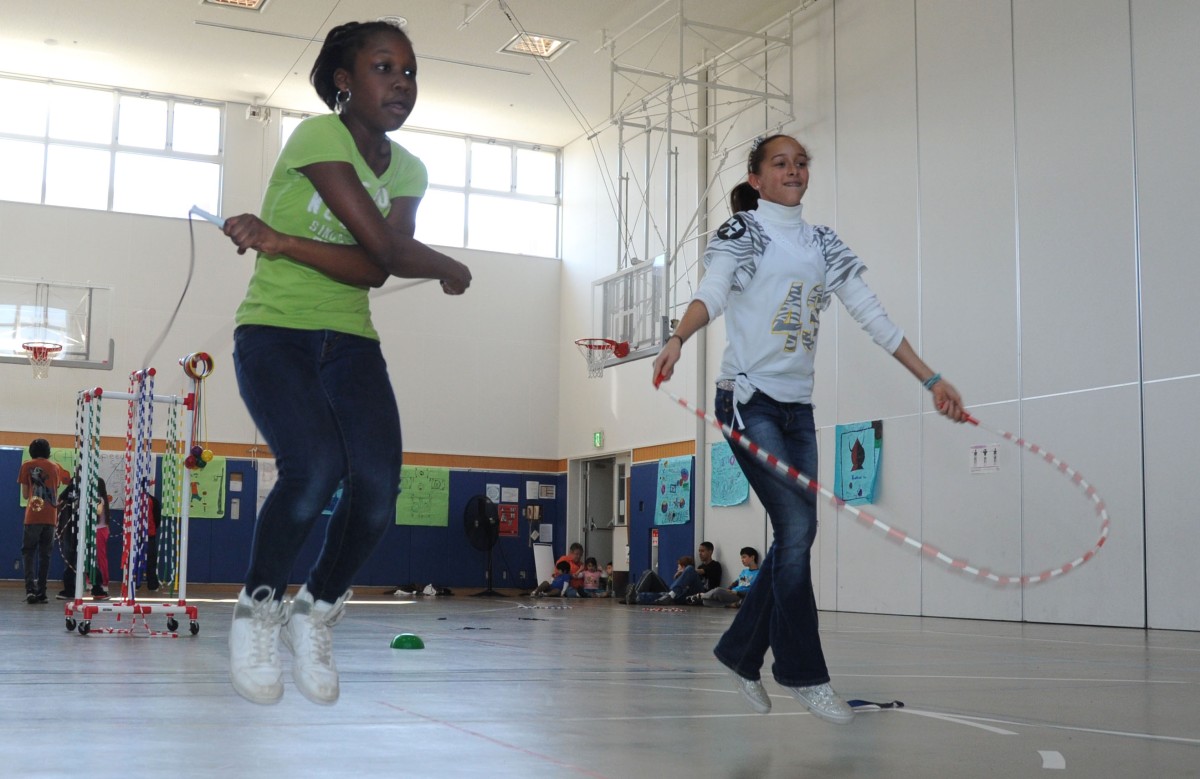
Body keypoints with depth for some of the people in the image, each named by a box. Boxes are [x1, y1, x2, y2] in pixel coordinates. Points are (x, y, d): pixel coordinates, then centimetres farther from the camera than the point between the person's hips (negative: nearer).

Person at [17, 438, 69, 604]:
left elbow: (25, 494, 7)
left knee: (28, 552, 4)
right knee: (45, 554, 7)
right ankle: (41, 592, 4)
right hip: (51, 518, 2)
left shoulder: (26, 466, 5)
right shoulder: (55, 467, 11)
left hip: (33, 517, -2)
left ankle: (30, 588, -15)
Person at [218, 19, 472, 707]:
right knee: (316, 470, -28)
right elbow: (384, 249, -18)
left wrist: (281, 243, -20)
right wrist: (451, 270, 0)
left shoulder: (408, 171, 8)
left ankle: (316, 613, 13)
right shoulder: (317, 136, -11)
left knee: (378, 492, -15)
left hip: (351, 340, 5)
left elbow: (372, 273, -8)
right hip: (274, 332, -5)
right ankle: (259, 610, -1)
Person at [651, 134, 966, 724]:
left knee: (797, 535, 3)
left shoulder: (823, 245, 15)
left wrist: (932, 380, 6)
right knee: (796, 528, -12)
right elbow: (711, 293, -18)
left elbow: (873, 316, 11)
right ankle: (803, 673, -1)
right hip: (749, 398, -6)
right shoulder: (741, 232, 0)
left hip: (797, 406, 6)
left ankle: (740, 652, 19)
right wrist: (678, 339, -40)